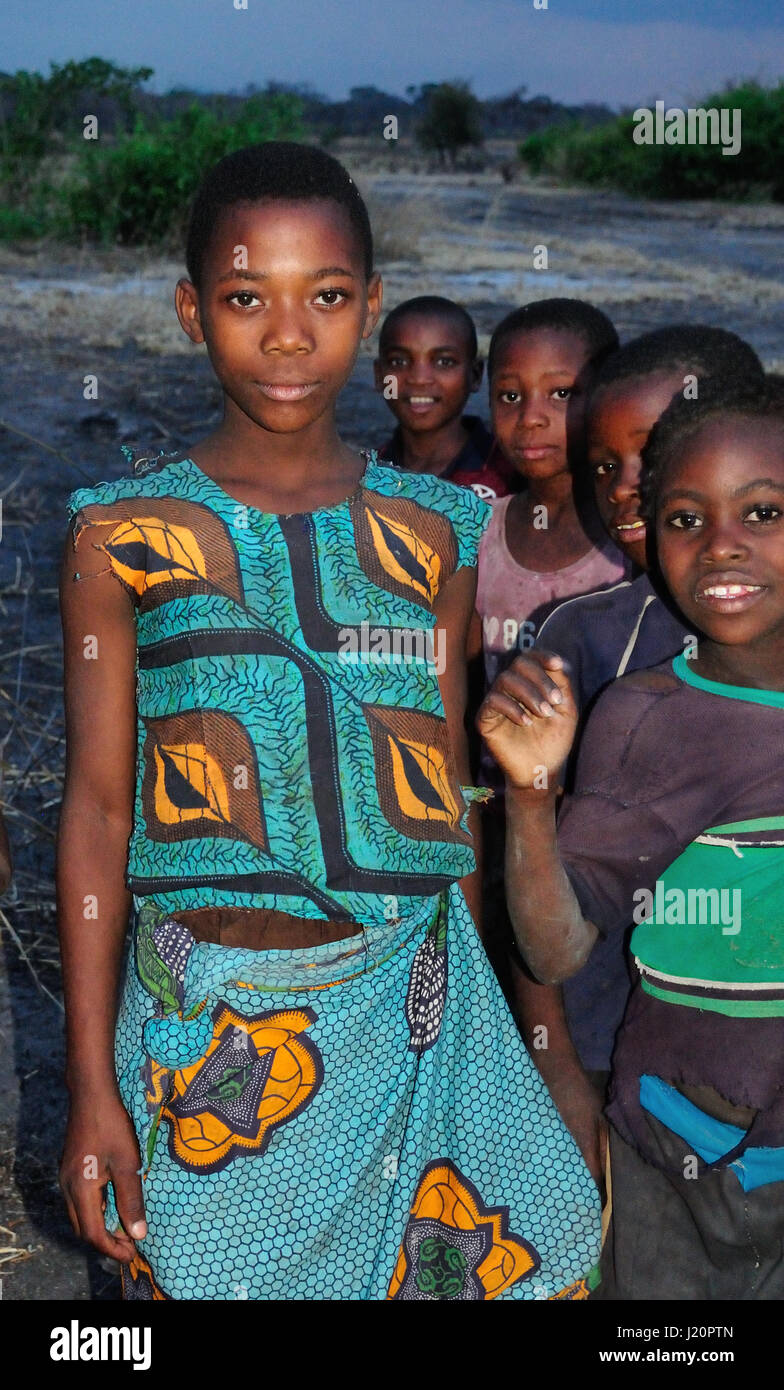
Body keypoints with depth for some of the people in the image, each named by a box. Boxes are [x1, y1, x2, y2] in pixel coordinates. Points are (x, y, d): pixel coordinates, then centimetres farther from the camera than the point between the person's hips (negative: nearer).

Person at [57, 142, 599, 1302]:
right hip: (209, 1019, -2)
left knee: (462, 1261, 6)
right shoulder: (124, 537, -2)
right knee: (211, 1272, 9)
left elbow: (447, 784, 9)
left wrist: (479, 1022, 11)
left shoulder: (432, 531, 4)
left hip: (412, 1013, 2)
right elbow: (98, 807, -2)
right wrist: (92, 1083, -4)